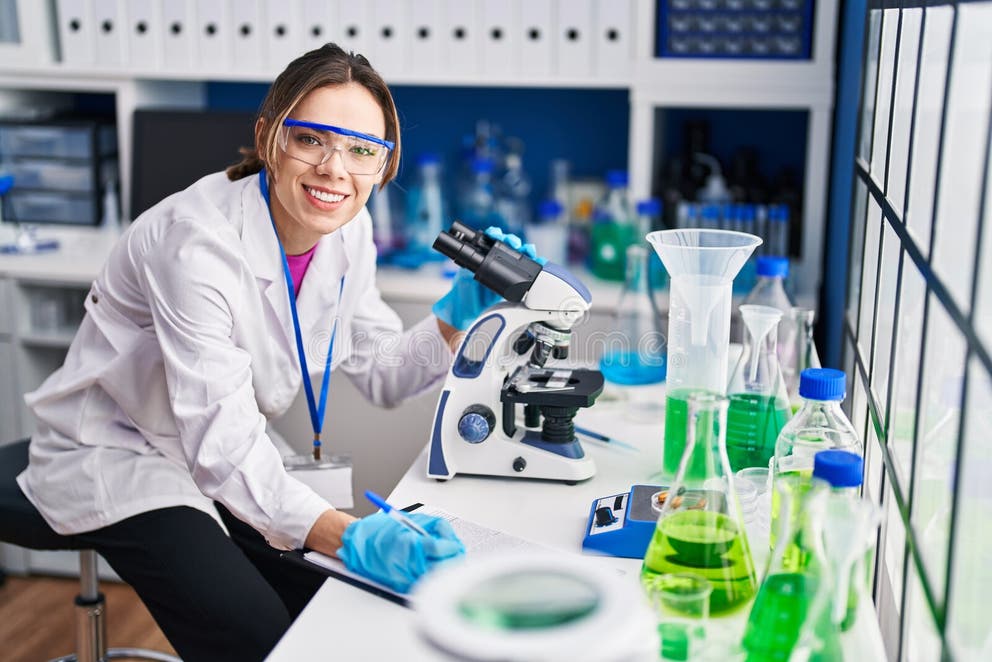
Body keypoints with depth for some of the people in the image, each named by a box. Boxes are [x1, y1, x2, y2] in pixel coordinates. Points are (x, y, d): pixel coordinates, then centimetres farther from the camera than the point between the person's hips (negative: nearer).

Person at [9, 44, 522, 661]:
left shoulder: (348, 230, -9)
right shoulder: (199, 239, -32)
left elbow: (381, 372, 1)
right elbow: (220, 443, -37)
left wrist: (461, 311, -17)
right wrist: (349, 537, -50)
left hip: (230, 458, 7)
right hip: (118, 460, -6)